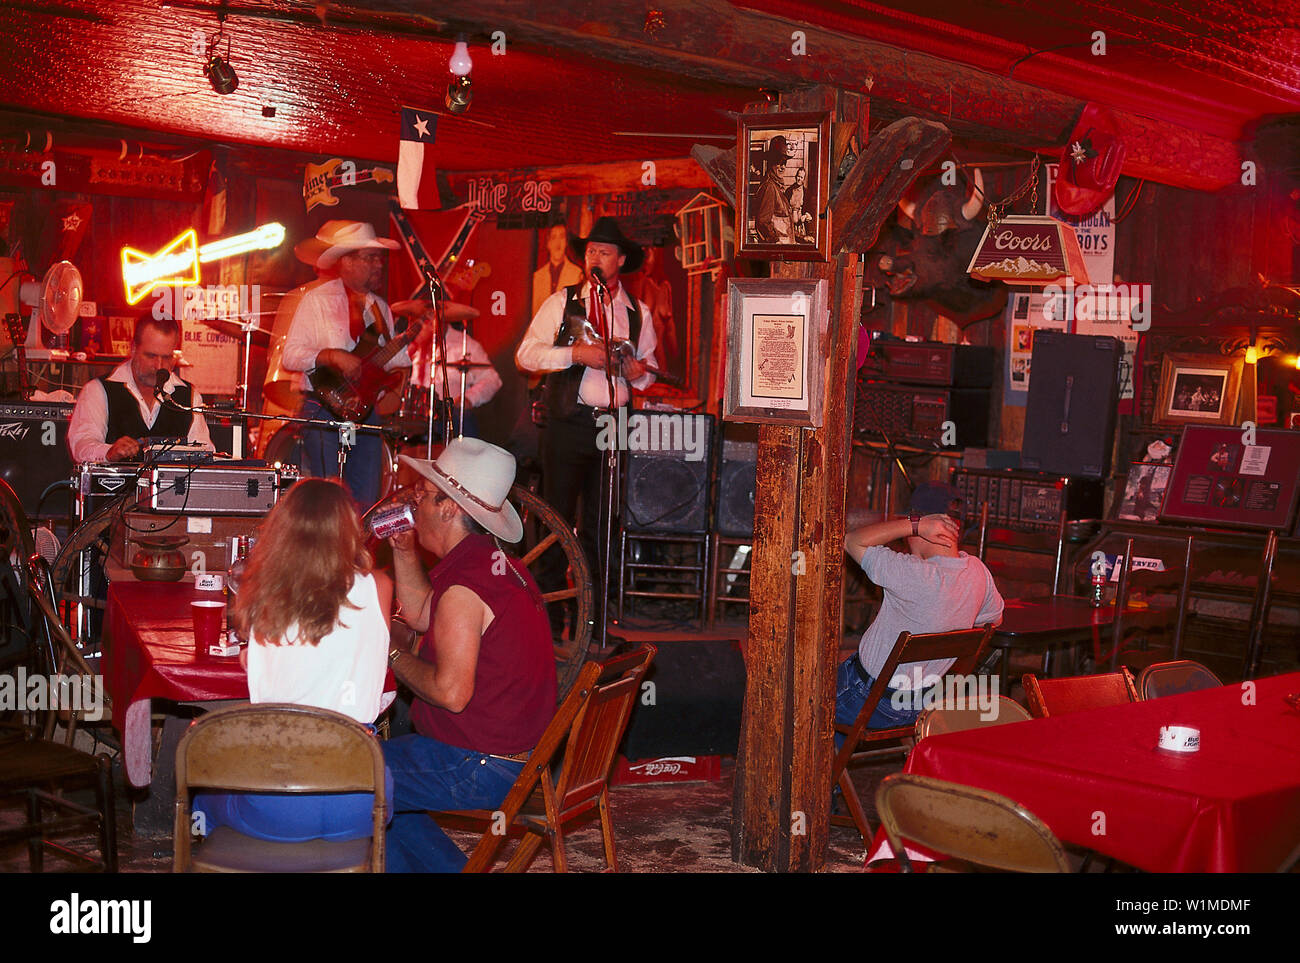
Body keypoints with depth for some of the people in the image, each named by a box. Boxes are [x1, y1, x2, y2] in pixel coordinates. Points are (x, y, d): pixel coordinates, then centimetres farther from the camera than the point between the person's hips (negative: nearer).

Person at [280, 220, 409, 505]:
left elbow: (391, 358, 12)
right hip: (325, 410, -6)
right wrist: (333, 356, -22)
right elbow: (290, 356, -10)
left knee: (365, 503, 5)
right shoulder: (317, 300, -4)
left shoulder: (379, 307, 15)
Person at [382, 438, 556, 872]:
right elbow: (419, 613, 24)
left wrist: (393, 655, -13)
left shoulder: (464, 587, -23)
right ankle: (448, 866, 23)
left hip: (477, 769, -10)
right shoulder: (494, 561, 8)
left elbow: (451, 692, -28)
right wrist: (404, 550, 13)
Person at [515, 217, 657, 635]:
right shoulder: (562, 302, 4)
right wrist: (574, 353, -15)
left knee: (600, 523, 6)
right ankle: (548, 612, 7)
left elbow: (647, 370, 19)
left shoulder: (638, 313, 13)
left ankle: (591, 613, 14)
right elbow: (526, 354, -3)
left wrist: (638, 372, -4)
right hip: (568, 423, -2)